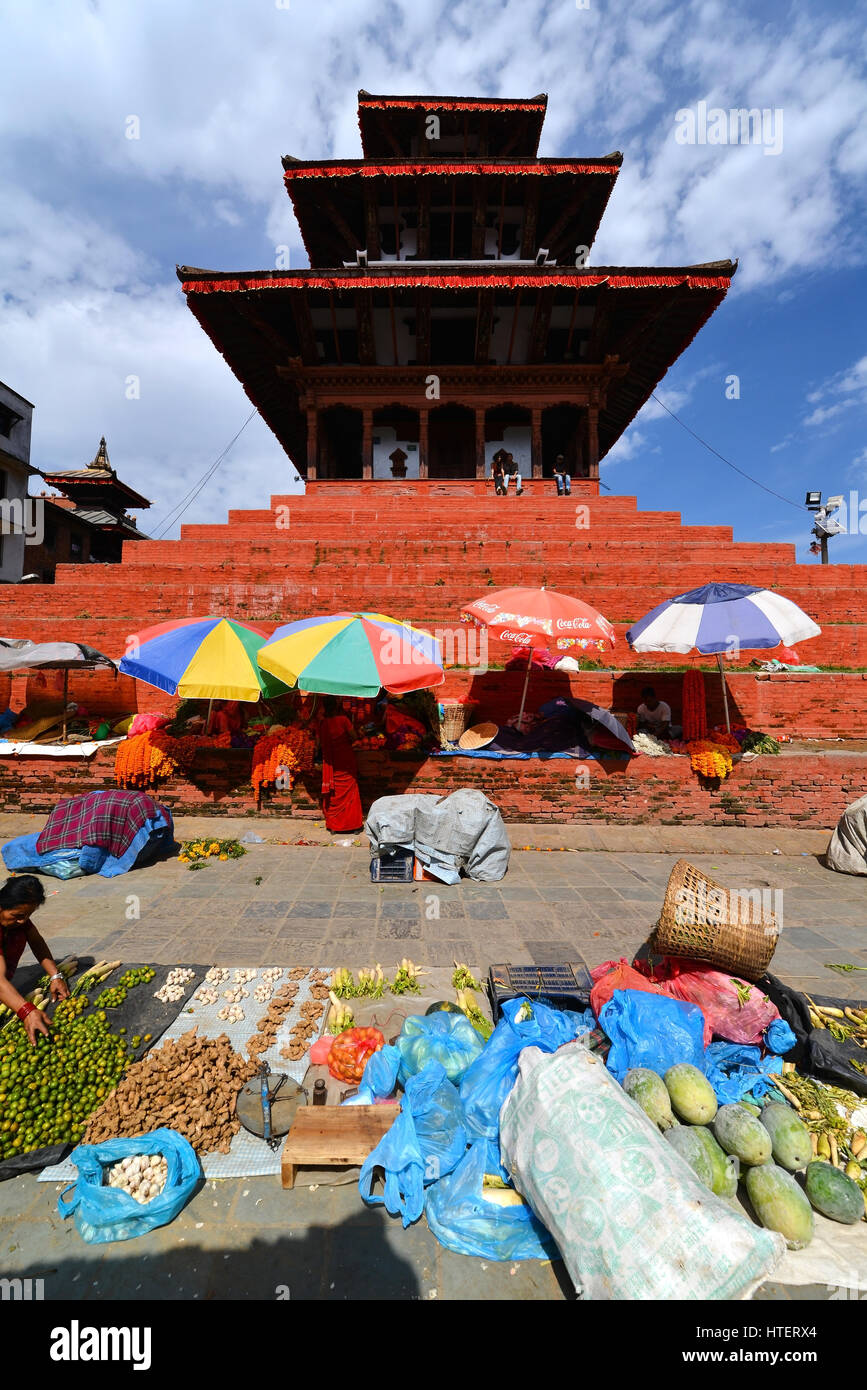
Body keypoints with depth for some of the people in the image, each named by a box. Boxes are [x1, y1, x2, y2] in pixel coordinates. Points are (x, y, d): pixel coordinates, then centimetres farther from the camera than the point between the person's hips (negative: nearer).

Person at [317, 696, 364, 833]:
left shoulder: (322, 723, -3)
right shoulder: (343, 719, -12)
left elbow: (320, 742, 4)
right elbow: (353, 737, -7)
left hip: (330, 762, 3)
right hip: (346, 761, -3)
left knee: (333, 794, 11)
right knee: (349, 792, 6)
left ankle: (333, 826, 16)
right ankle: (352, 825, 11)